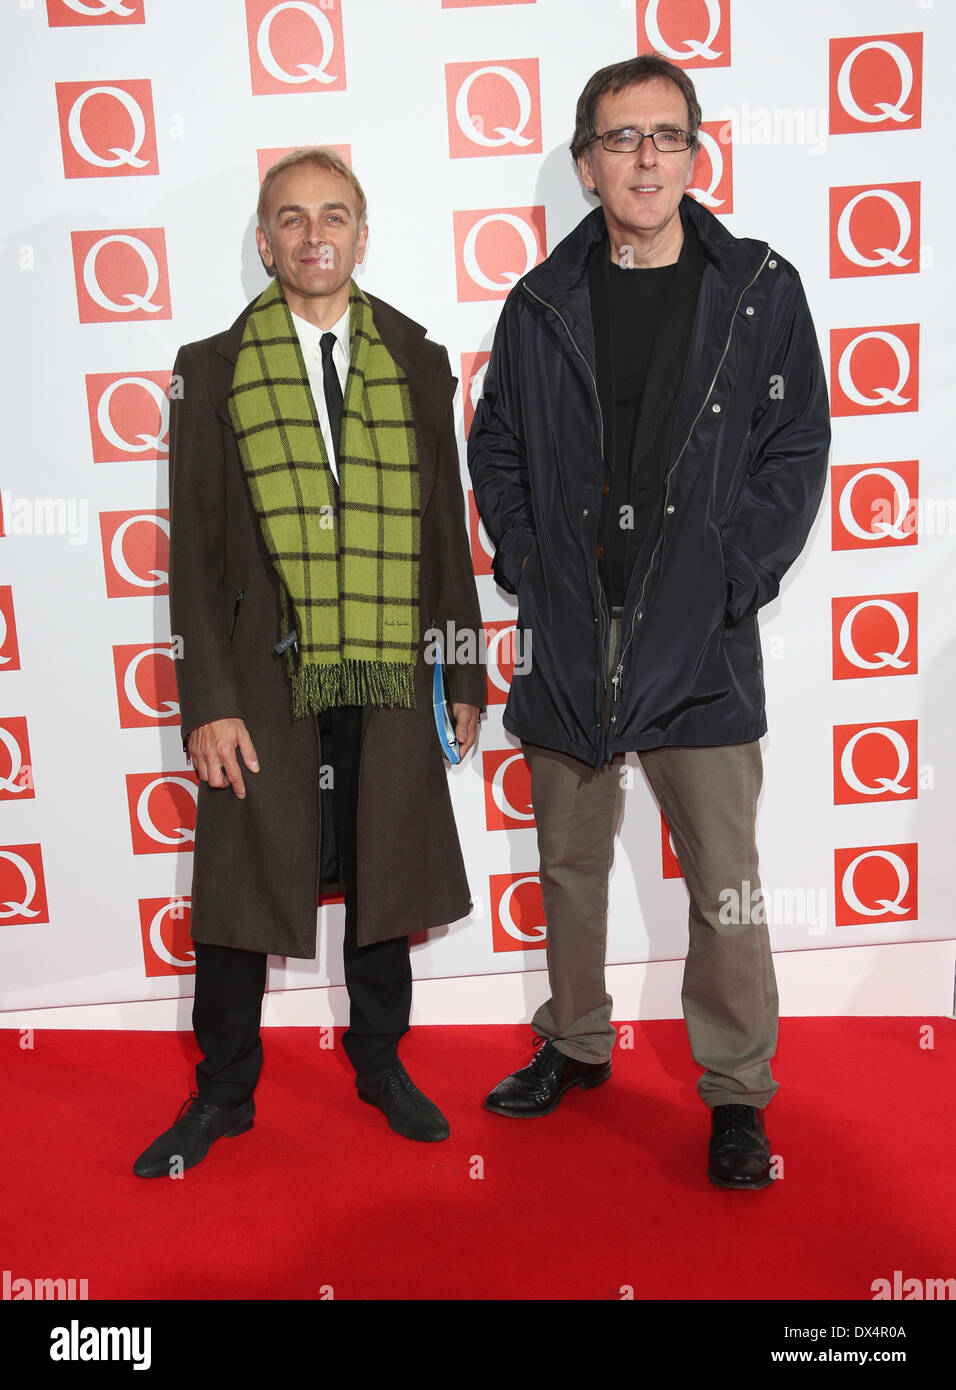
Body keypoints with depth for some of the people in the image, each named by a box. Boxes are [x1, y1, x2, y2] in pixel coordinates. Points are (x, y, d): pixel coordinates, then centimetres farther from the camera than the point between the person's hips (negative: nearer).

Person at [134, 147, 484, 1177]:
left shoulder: (416, 363, 8)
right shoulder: (214, 367, 3)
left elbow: (444, 532, 9)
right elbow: (193, 550, -1)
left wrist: (463, 678, 7)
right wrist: (207, 703, -8)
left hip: (391, 679, 2)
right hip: (264, 682, -1)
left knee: (383, 880, 13)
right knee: (237, 895, 6)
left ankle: (380, 1064, 35)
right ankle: (223, 1094, 28)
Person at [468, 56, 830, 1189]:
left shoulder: (760, 290, 3)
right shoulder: (542, 301, 8)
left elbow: (795, 452, 1)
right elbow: (496, 447, 14)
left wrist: (734, 575, -9)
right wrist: (524, 560, 1)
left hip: (698, 638, -2)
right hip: (567, 636, 3)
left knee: (723, 880, 2)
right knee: (569, 862, 15)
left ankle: (736, 1091, 22)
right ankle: (575, 1044, 35)